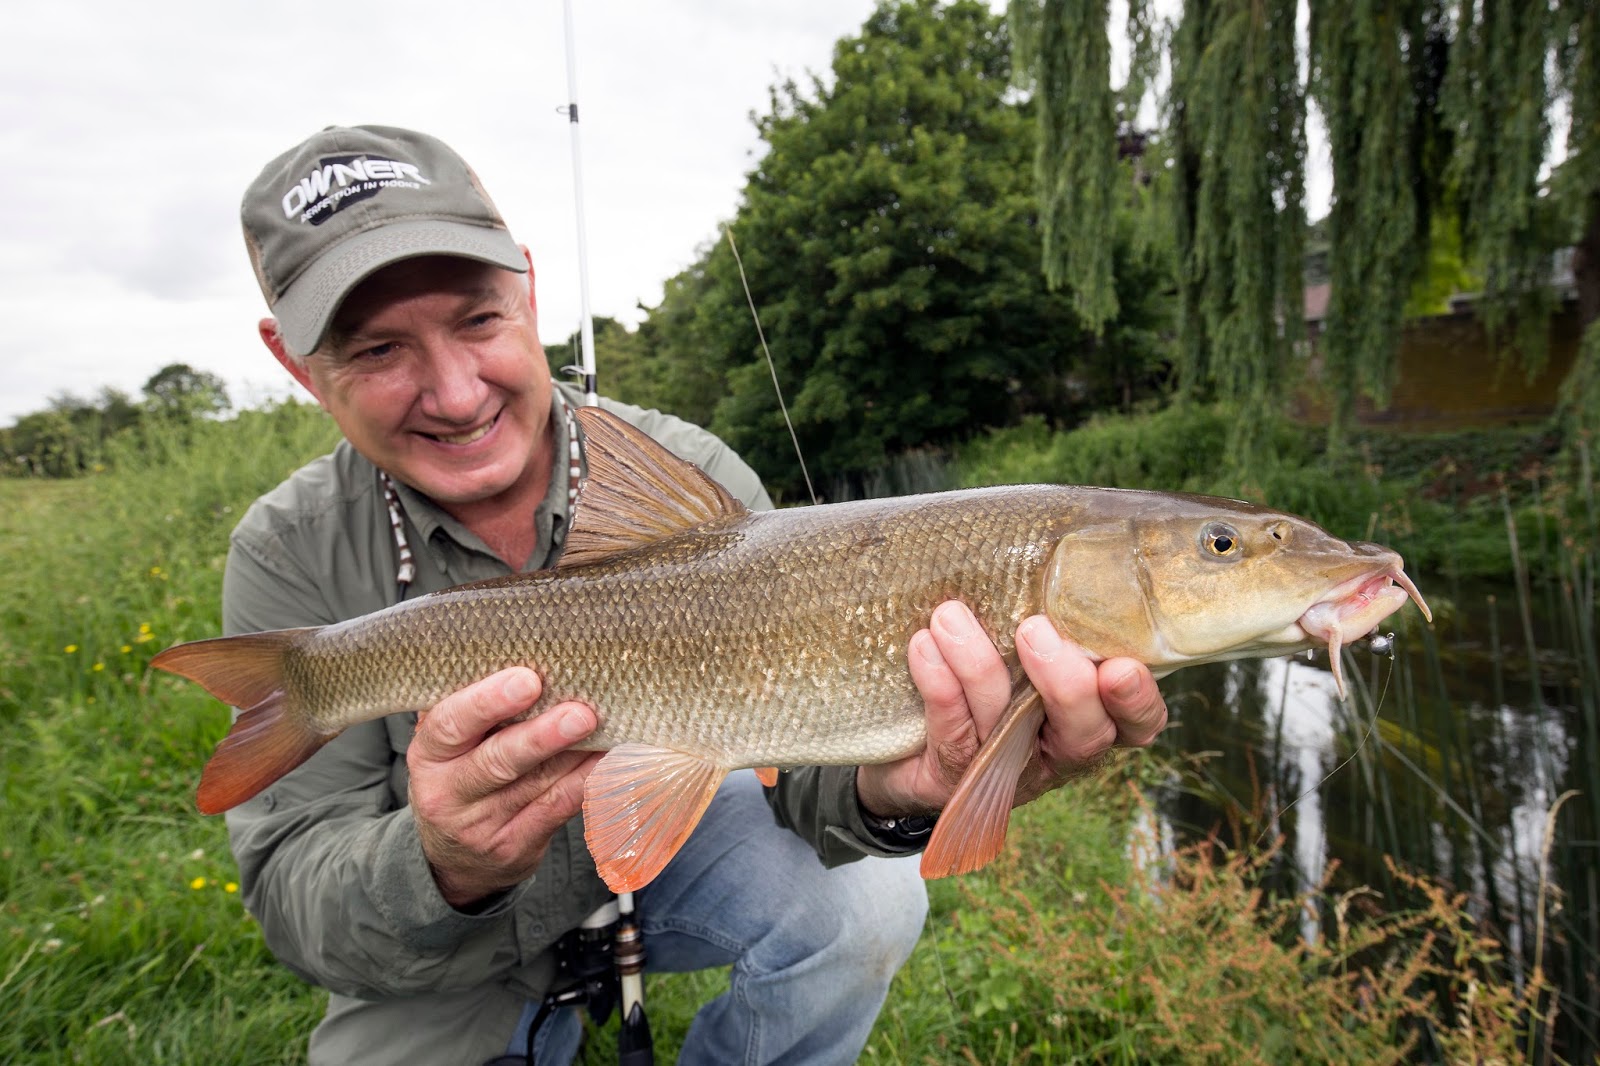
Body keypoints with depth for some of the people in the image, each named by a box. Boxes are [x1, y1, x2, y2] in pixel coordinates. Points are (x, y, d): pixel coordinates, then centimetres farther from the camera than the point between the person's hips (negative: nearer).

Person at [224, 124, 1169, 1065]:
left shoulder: (689, 476, -19)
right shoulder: (292, 556, -17)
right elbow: (296, 902, -20)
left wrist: (884, 789, -45)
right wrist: (444, 876, -42)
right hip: (444, 953, 1)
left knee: (865, 902, -24)